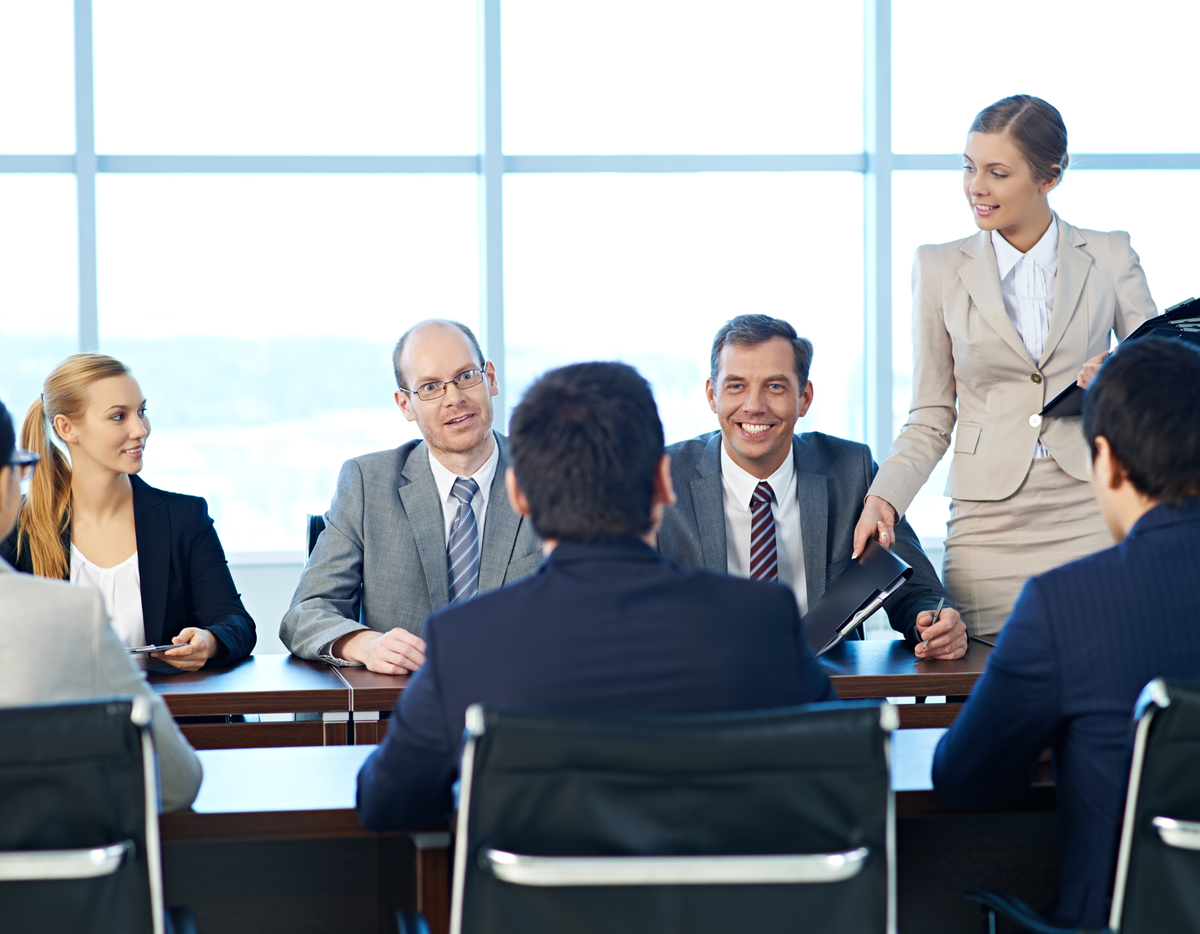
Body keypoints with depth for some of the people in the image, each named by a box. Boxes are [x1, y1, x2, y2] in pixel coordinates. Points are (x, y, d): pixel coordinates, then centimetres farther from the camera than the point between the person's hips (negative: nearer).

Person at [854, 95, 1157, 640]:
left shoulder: (1109, 258, 6)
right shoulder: (940, 268, 7)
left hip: (1090, 517, 0)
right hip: (989, 528, 0)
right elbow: (931, 419, 9)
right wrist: (883, 498, -7)